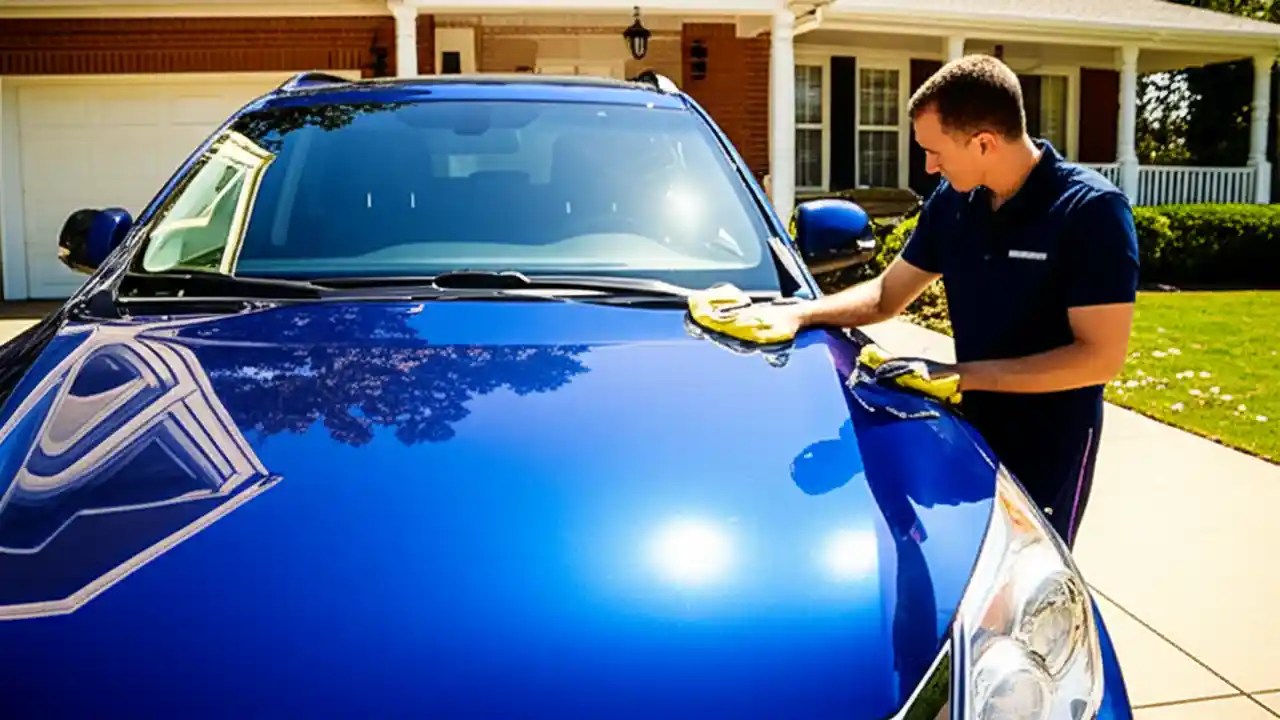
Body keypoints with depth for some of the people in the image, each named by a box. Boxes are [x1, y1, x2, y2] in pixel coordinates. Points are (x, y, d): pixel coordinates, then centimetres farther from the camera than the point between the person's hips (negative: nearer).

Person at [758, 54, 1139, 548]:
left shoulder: (1091, 209, -18)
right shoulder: (951, 201, 0)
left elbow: (1102, 356, -22)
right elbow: (886, 296, 11)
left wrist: (959, 374, -23)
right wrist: (798, 314, -5)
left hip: (1050, 449, -5)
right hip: (972, 429, 5)